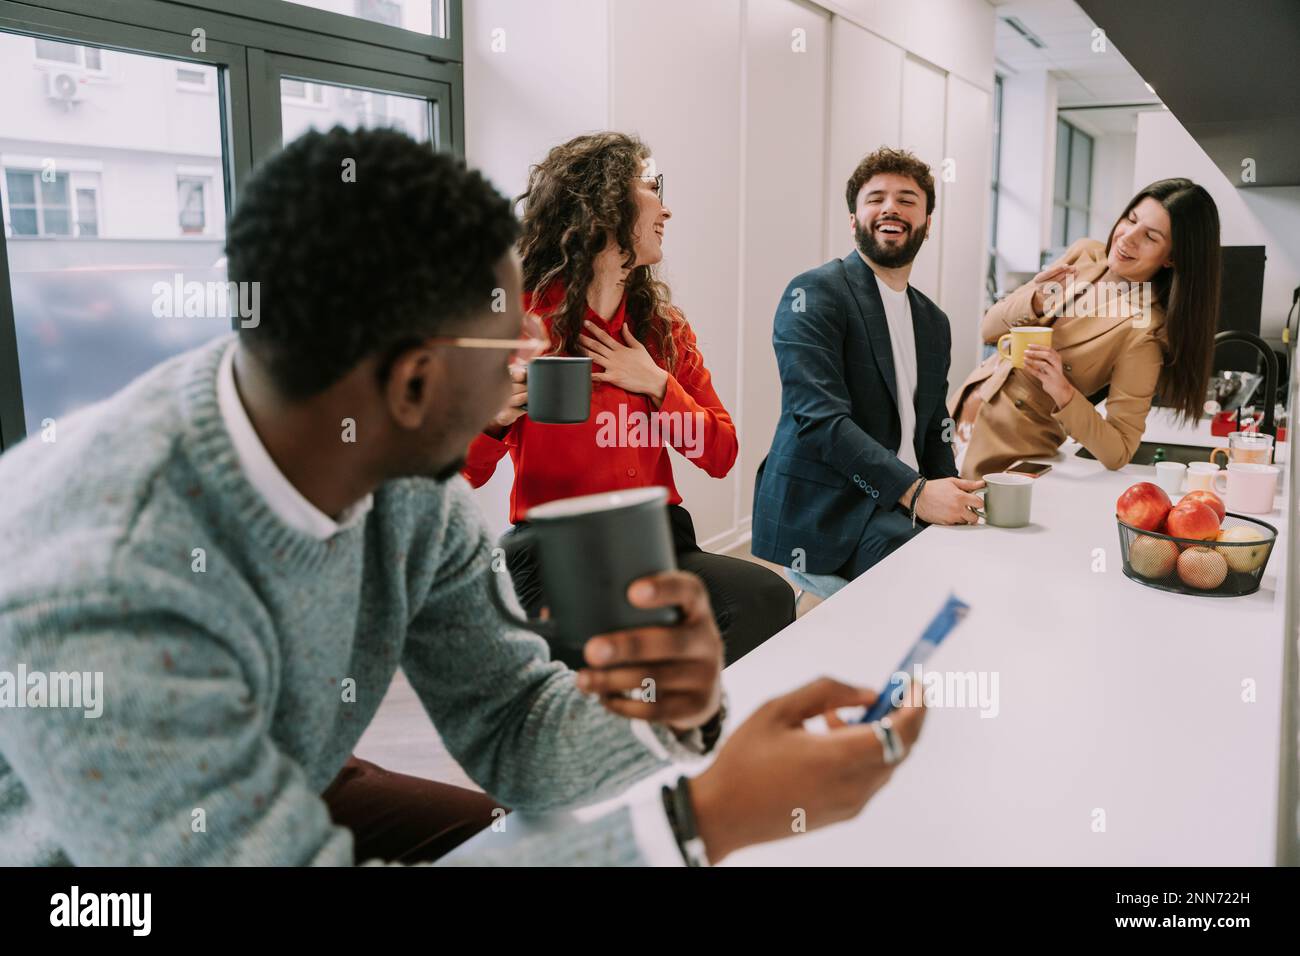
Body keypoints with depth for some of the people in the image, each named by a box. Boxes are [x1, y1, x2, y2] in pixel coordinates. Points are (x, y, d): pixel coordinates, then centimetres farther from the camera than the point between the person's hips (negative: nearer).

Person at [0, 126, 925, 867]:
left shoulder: (406, 472, -15)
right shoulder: (99, 597, -35)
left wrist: (667, 713, -29)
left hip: (294, 786, 5)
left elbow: (506, 721, -8)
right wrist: (704, 819, -34)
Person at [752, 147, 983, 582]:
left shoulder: (934, 322, 19)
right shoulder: (816, 293, -5)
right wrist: (916, 492, -24)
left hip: (904, 507, 7)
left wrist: (953, 497, 0)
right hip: (825, 513, -7)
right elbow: (821, 416, -17)